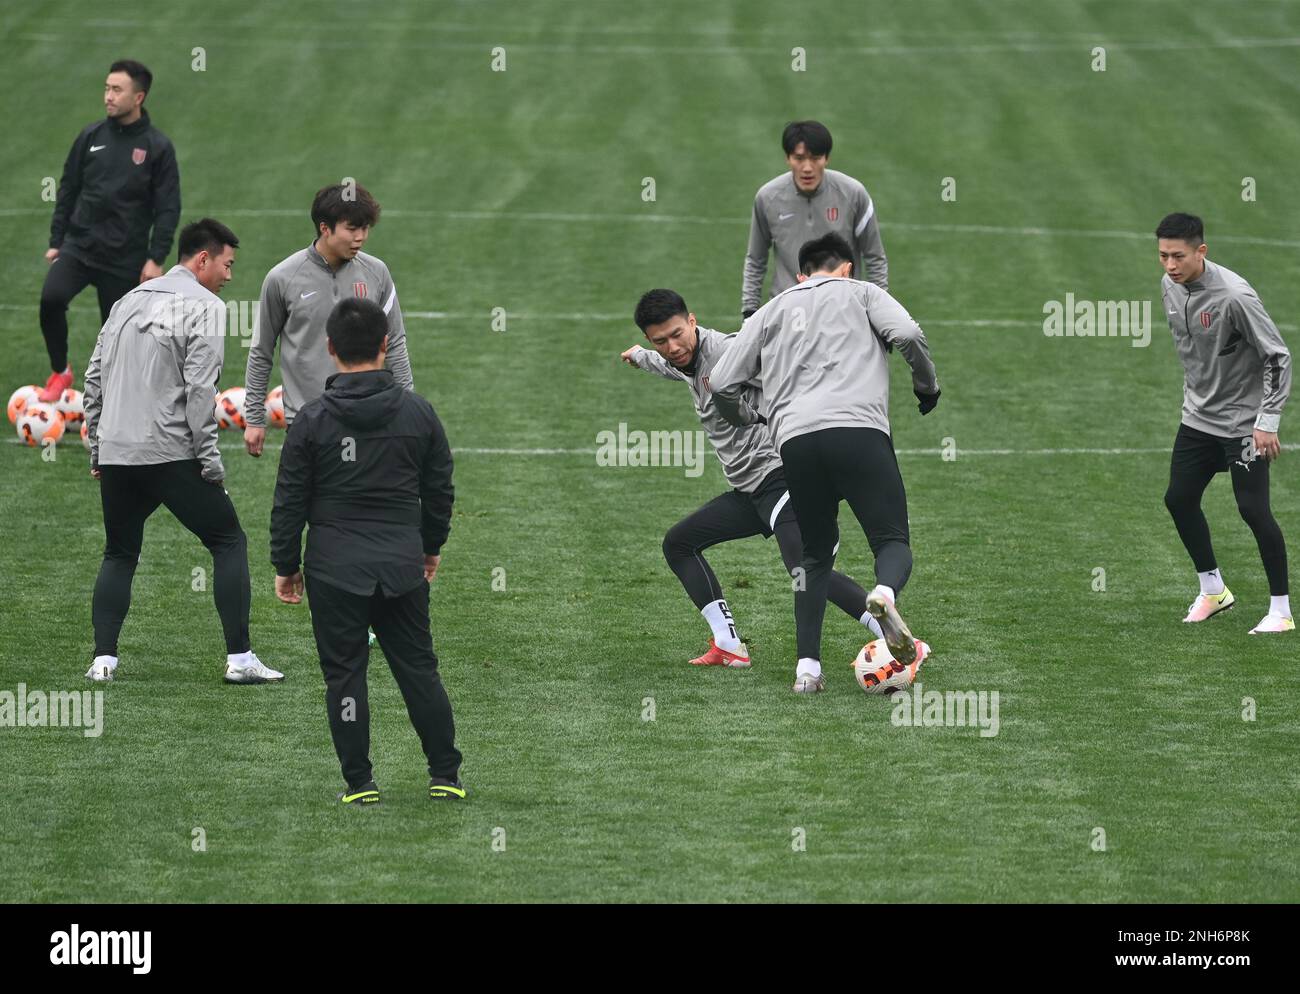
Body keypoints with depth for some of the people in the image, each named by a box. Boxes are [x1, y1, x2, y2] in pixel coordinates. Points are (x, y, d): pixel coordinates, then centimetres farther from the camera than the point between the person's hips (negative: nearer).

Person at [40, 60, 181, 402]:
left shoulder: (157, 147, -3)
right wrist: (56, 241, 9)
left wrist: (156, 258, -10)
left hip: (125, 258, -2)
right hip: (78, 246, 2)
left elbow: (168, 208, -4)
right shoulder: (91, 137, 5)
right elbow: (68, 190, 12)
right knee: (51, 298, -23)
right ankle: (60, 371, -3)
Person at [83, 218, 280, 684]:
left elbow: (95, 376, 17)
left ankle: (103, 658, 6)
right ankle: (239, 658, -2)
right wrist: (210, 461, -9)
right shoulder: (204, 307, -5)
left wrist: (97, 448, 22)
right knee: (230, 543, 4)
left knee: (119, 555, 17)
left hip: (115, 454, 6)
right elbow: (200, 391, -13)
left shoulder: (130, 301, 16)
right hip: (171, 452, -6)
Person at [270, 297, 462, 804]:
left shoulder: (312, 419, -8)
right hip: (402, 567, 2)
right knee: (418, 668, 11)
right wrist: (432, 547, 24)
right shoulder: (418, 411, -1)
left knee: (345, 674, 4)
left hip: (335, 571, -2)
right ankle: (445, 775, 13)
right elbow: (440, 490, 8)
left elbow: (290, 501, -4)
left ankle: (360, 782, 4)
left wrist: (285, 565, 7)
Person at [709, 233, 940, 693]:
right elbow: (907, 334, 0)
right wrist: (927, 387, 17)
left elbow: (722, 384, 20)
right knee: (892, 540, -1)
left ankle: (807, 667, 7)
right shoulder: (861, 293, 19)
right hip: (858, 429, -3)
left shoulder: (772, 310, 27)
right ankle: (885, 591, -36)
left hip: (795, 440, 3)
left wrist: (750, 418, 40)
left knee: (815, 555, 18)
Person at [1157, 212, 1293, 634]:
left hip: (1242, 421, -8)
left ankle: (1281, 611, -1)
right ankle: (1213, 591, 27)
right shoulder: (1170, 287, -2)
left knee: (1253, 508, -10)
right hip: (1198, 417, 8)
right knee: (1179, 499, 8)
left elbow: (1277, 356, -20)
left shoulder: (1234, 296, -26)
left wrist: (1267, 422, -20)